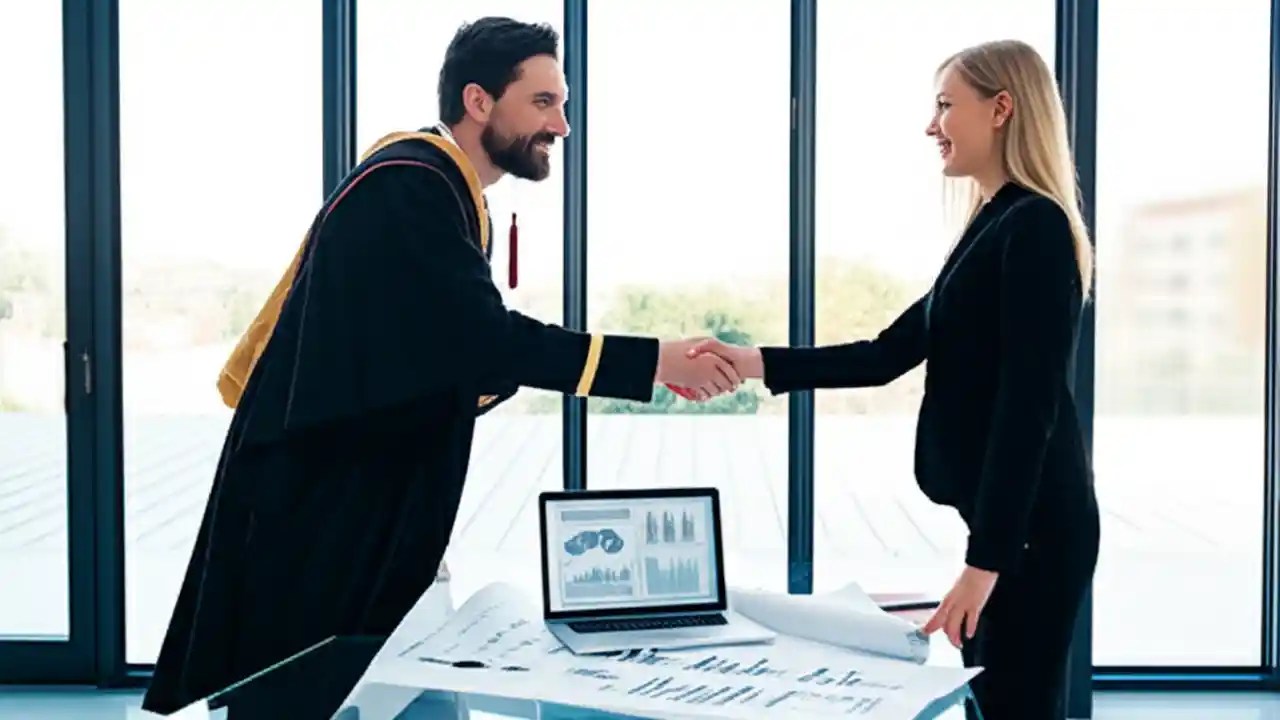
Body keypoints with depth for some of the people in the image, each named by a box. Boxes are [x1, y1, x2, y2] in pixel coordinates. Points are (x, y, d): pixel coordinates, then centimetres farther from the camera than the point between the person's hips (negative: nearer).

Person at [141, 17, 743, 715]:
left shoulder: (443, 191, 11)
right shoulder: (407, 187, -19)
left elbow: (460, 353, 9)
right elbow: (486, 336, -27)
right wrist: (649, 361, -24)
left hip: (371, 501, 9)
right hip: (315, 503, -9)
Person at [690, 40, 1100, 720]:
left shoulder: (1035, 227, -13)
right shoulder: (994, 230, 16)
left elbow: (1029, 402, -20)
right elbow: (889, 354, 14)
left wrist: (985, 557, -22)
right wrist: (757, 362, 5)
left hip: (1029, 526, -9)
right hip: (1006, 518, 9)